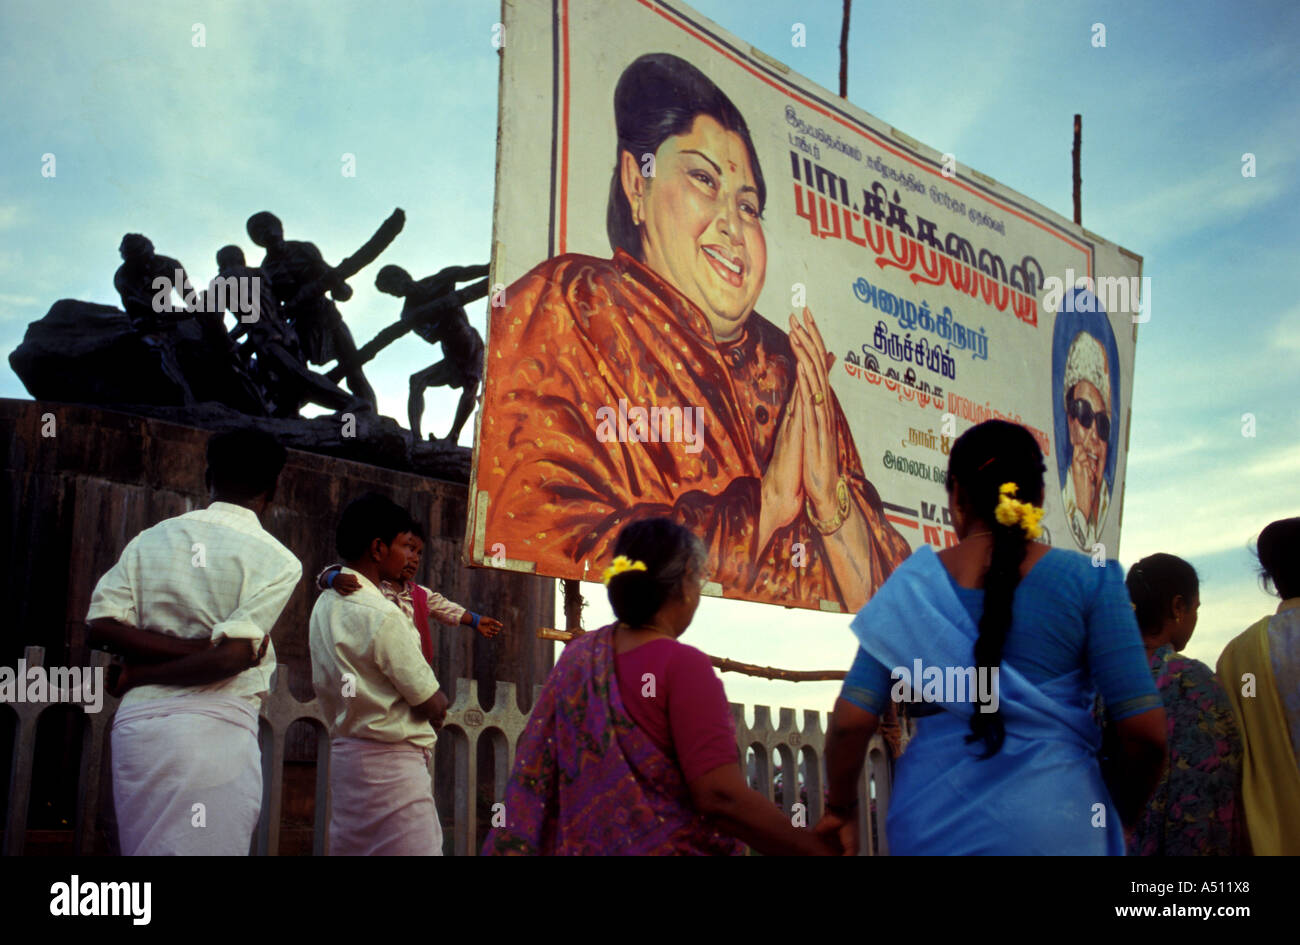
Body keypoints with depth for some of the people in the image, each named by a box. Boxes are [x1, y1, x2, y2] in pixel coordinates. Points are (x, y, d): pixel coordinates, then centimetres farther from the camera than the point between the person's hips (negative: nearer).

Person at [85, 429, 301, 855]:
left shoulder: (150, 540, 12)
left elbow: (101, 624, 1)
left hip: (136, 721, 5)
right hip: (217, 725, -5)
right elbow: (231, 656, -11)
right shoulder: (277, 560, -2)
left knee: (142, 851, 14)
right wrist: (140, 676, 0)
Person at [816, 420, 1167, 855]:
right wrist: (1123, 814, 12)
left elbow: (851, 720, -4)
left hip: (934, 823, 1)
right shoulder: (1087, 579, -3)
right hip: (1051, 823, -1)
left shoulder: (913, 583, 1)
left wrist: (840, 811, 12)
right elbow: (1145, 730, -6)